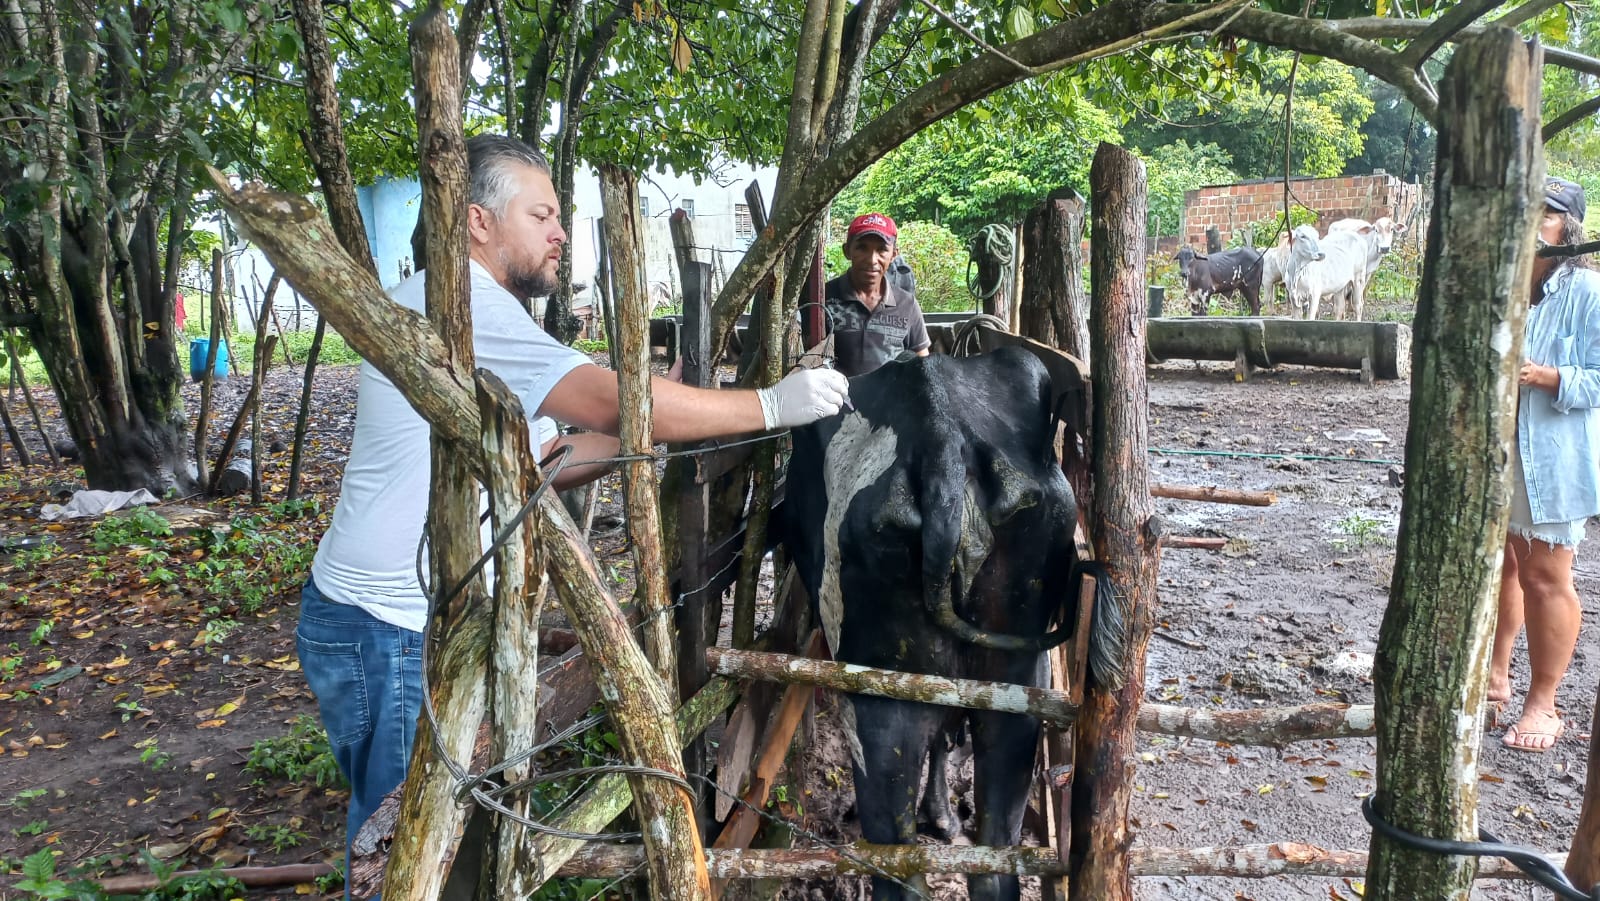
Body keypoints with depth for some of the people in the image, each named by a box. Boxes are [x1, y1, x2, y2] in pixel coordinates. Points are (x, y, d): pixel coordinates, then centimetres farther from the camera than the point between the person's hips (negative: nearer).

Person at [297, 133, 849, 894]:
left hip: (420, 621, 9)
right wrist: (770, 406, -18)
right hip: (388, 630, -9)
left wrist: (655, 424, 4)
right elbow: (610, 400, -25)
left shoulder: (480, 312, 15)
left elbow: (541, 461, 14)